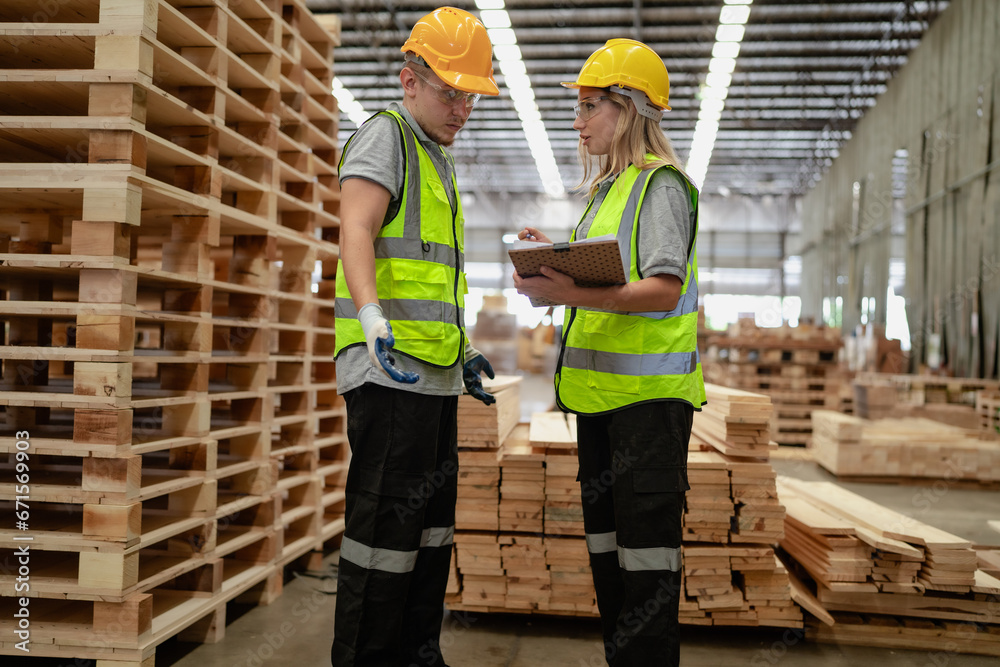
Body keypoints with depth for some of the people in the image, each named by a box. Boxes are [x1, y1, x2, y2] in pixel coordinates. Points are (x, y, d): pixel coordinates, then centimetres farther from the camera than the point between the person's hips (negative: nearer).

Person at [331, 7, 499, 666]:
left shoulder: (439, 161, 24)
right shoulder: (383, 136, -3)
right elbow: (357, 234, -19)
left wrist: (465, 351, 27)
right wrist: (372, 317, -35)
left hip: (435, 373, 9)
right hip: (389, 369, -9)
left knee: (432, 516, 13)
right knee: (387, 519, -7)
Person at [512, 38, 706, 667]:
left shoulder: (661, 185, -9)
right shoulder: (607, 189, 20)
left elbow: (663, 289, -21)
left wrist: (577, 294, -32)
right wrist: (555, 261, 11)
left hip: (651, 391, -9)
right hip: (601, 389, 10)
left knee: (646, 543, -6)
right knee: (606, 538, 15)